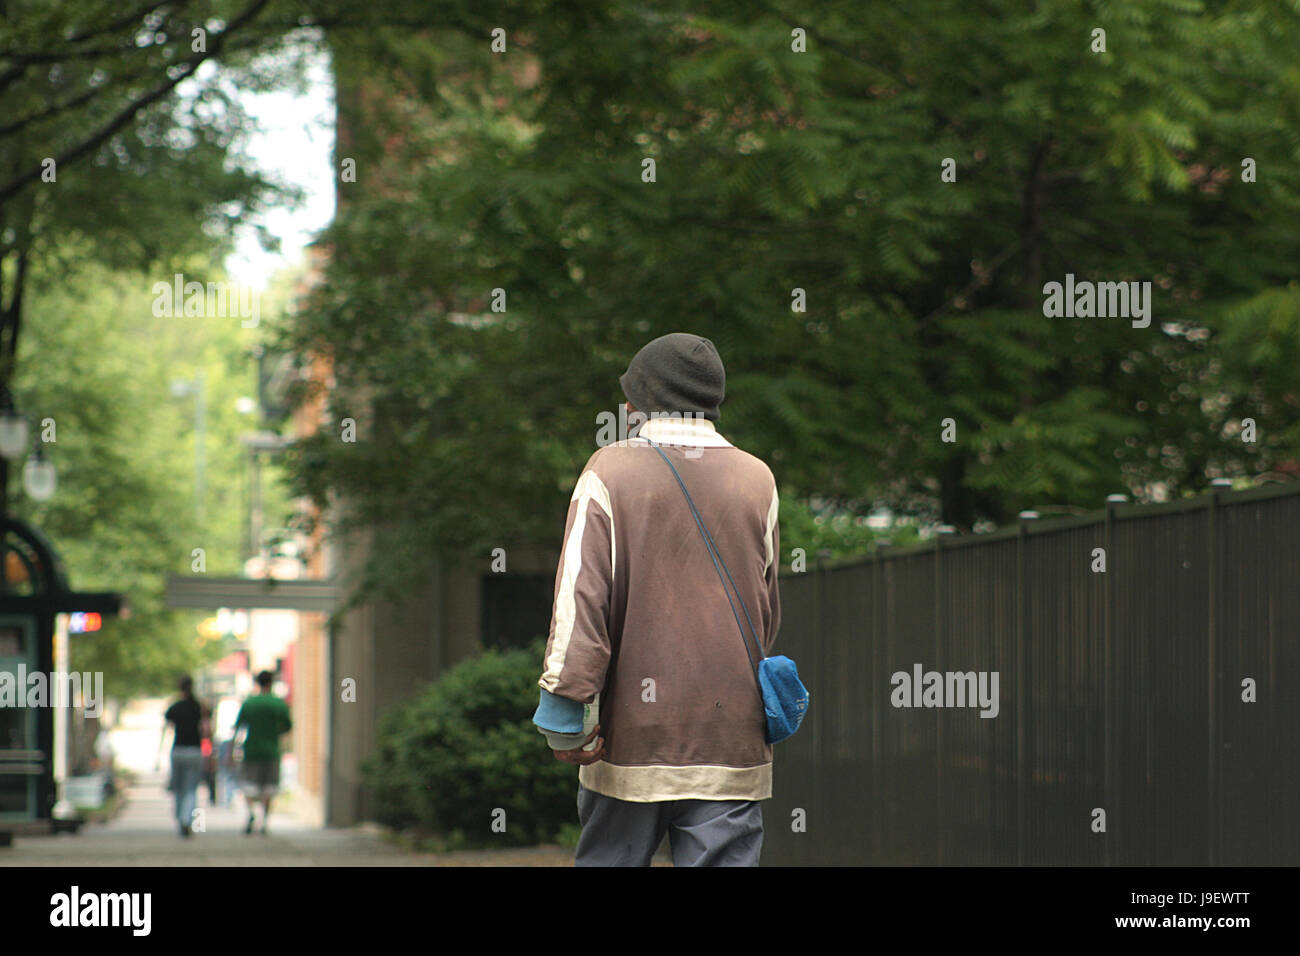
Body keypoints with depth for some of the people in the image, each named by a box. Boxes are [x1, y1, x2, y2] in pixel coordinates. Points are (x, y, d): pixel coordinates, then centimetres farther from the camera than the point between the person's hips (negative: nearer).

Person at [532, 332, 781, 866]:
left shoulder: (609, 472, -3)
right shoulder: (757, 481, 8)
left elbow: (581, 594, -11)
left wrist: (566, 705, -12)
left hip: (632, 729, -2)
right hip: (731, 740, 2)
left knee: (608, 860, 11)